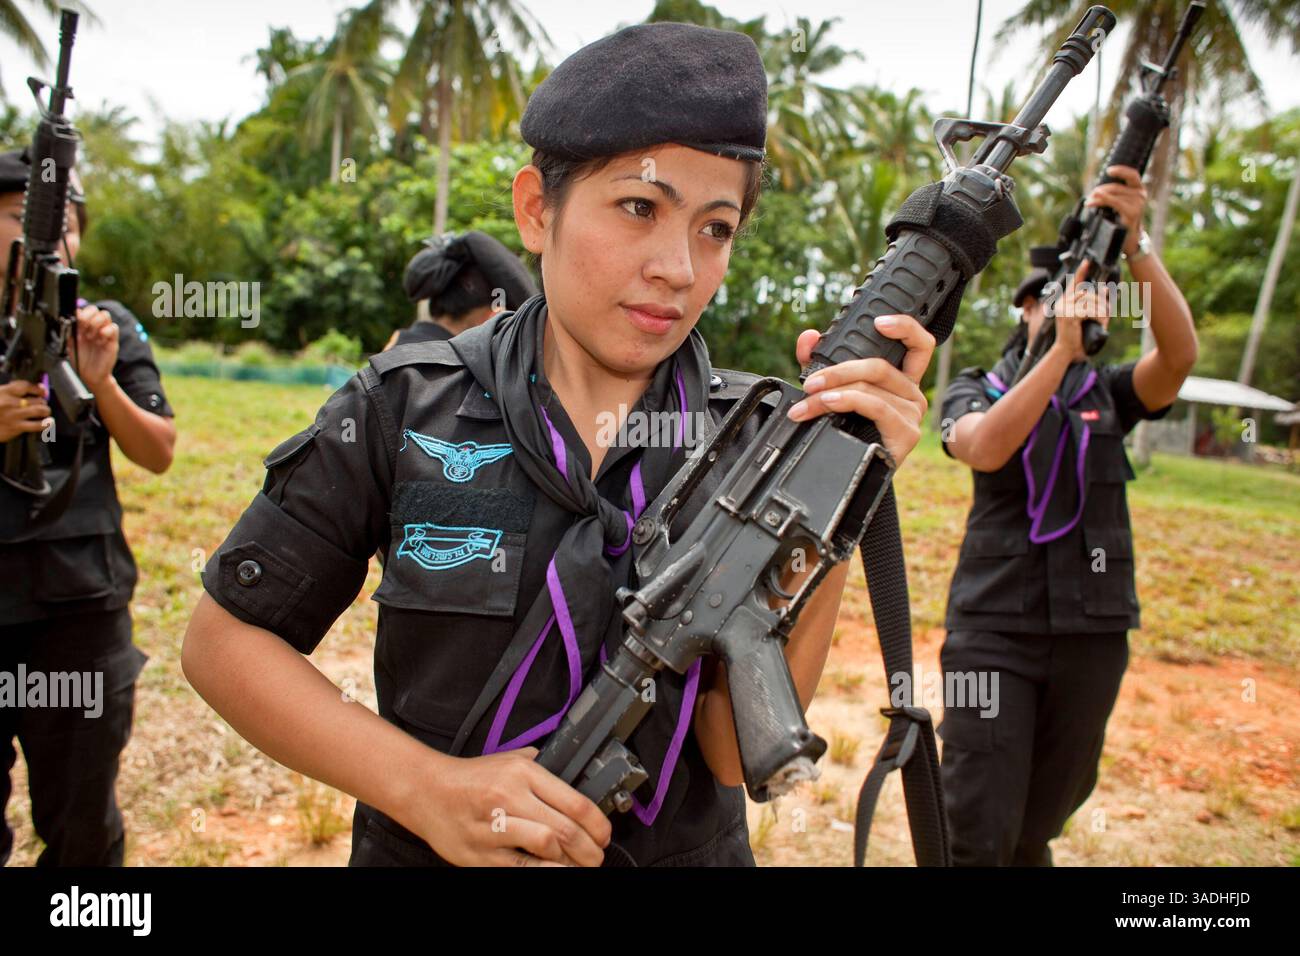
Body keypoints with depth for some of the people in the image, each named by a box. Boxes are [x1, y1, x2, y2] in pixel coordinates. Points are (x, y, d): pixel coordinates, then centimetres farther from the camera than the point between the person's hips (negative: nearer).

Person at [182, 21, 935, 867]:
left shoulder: (758, 443, -11)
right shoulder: (405, 408, -13)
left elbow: (740, 754, -17)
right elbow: (224, 638, -8)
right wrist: (426, 787, -20)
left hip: (686, 850, 2)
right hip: (426, 848, -1)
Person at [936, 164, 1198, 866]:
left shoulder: (1110, 392, 8)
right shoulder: (972, 391, 2)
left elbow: (1180, 353, -13)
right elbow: (986, 448, -20)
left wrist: (1135, 245, -22)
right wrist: (1063, 348, -24)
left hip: (1092, 635, 3)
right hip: (993, 631, -2)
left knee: (1033, 834, 15)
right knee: (975, 838, -6)